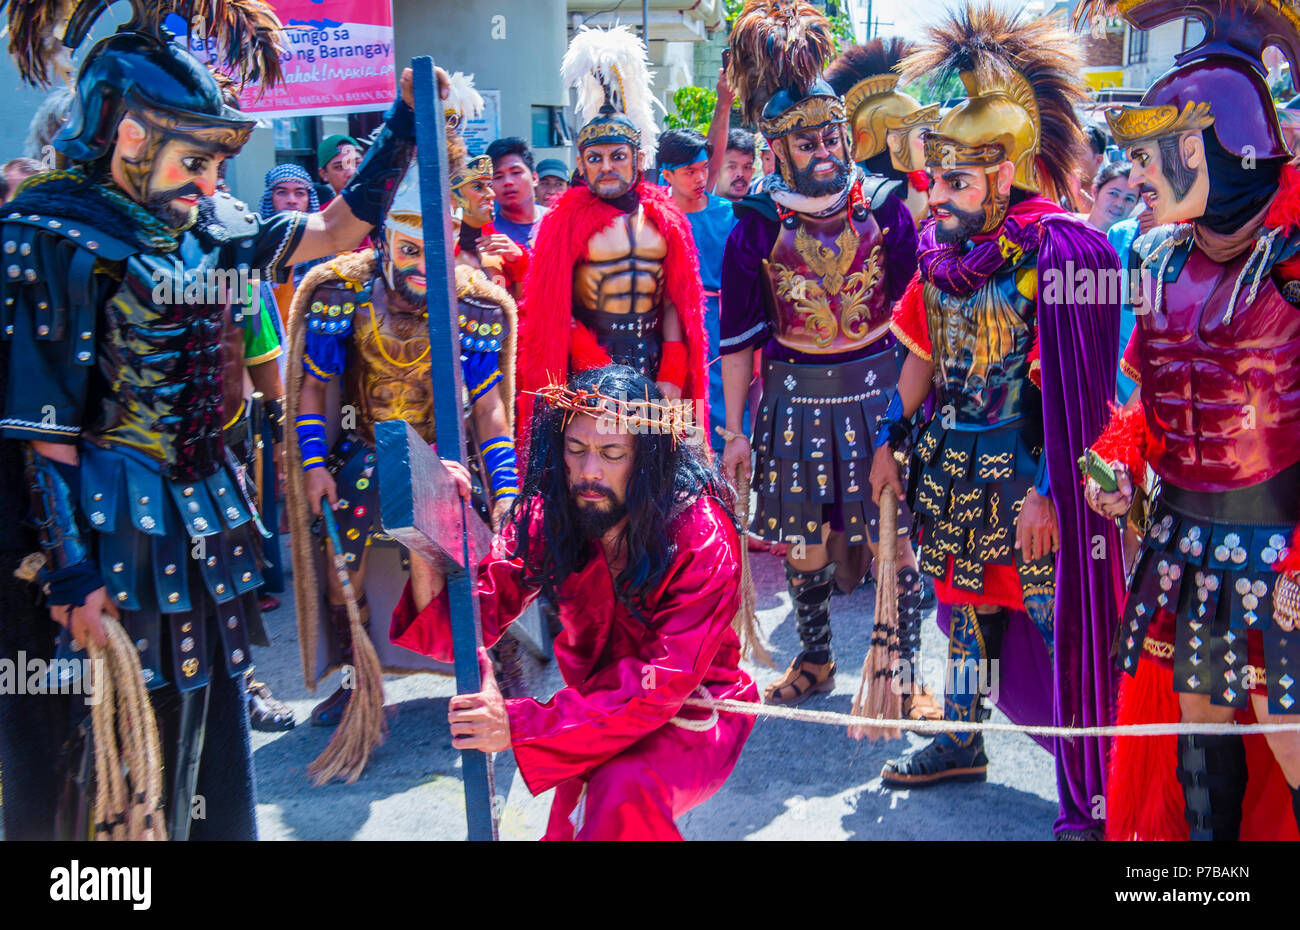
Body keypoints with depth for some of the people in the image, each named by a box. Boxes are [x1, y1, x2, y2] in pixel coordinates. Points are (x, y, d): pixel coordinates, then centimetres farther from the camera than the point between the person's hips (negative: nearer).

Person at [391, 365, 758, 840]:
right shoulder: (548, 514, -11)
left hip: (693, 714, -4)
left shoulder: (701, 537, -24)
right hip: (598, 707, 5)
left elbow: (661, 686, -28)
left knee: (624, 793, -31)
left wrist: (519, 726, -36)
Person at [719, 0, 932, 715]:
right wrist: (734, 431, 0)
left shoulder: (885, 208, -3)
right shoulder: (757, 227, -5)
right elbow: (738, 337, -1)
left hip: (878, 395, 0)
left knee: (892, 541, 4)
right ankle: (814, 661, 33)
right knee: (804, 545, 11)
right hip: (795, 401, 0)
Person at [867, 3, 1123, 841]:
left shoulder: (1061, 252, -17)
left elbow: (1071, 390, -19)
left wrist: (1045, 490, -21)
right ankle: (962, 743, 39)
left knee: (1063, 629, 0)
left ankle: (1089, 806, 13)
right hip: (952, 463, 7)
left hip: (1032, 471, -7)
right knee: (964, 602, 19)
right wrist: (891, 441, 13)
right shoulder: (943, 248, 4)